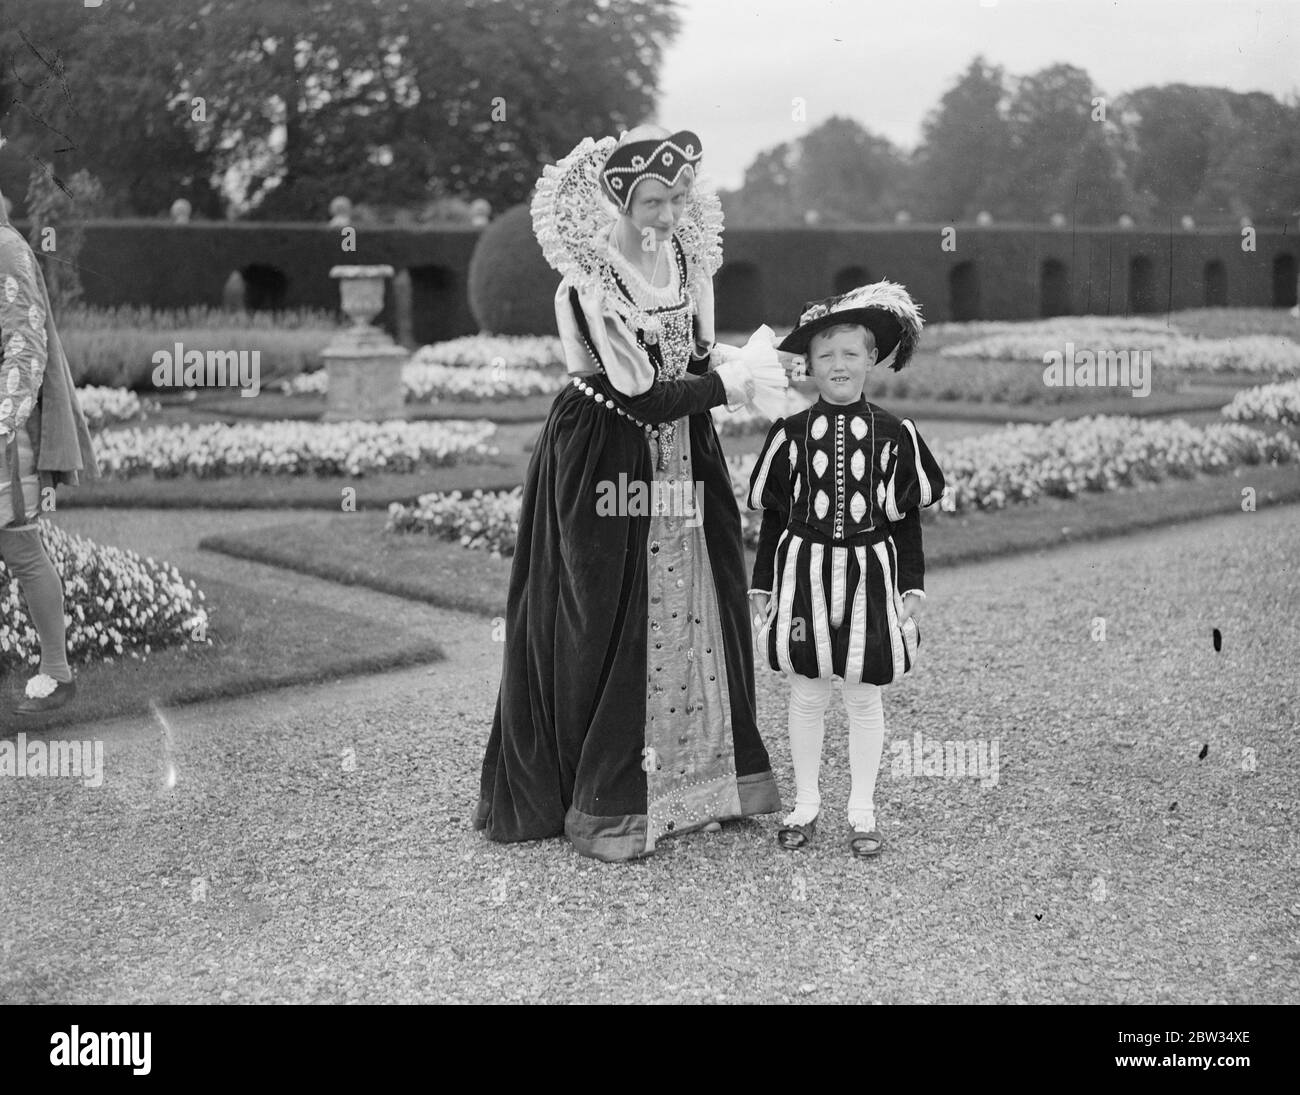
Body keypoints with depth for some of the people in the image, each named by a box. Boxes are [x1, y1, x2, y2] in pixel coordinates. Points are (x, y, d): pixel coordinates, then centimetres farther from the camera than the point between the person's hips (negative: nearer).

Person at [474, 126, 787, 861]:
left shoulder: (684, 257, 1)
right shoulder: (591, 283, -19)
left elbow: (696, 356, 7)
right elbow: (640, 396, -22)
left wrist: (738, 366, -14)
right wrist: (733, 381, -17)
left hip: (683, 458, 7)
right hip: (606, 464, -7)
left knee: (697, 616, 12)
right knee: (611, 629, 0)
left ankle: (700, 773, 27)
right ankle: (604, 802, 12)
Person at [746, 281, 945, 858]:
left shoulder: (894, 434, -1)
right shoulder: (789, 433, 0)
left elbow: (908, 519, 3)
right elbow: (773, 517, 5)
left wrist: (912, 589, -1)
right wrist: (762, 588, 3)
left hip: (870, 573, 0)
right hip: (803, 568, 1)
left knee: (865, 696, 7)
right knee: (806, 694, 9)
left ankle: (862, 810, 21)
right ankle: (805, 803, 25)